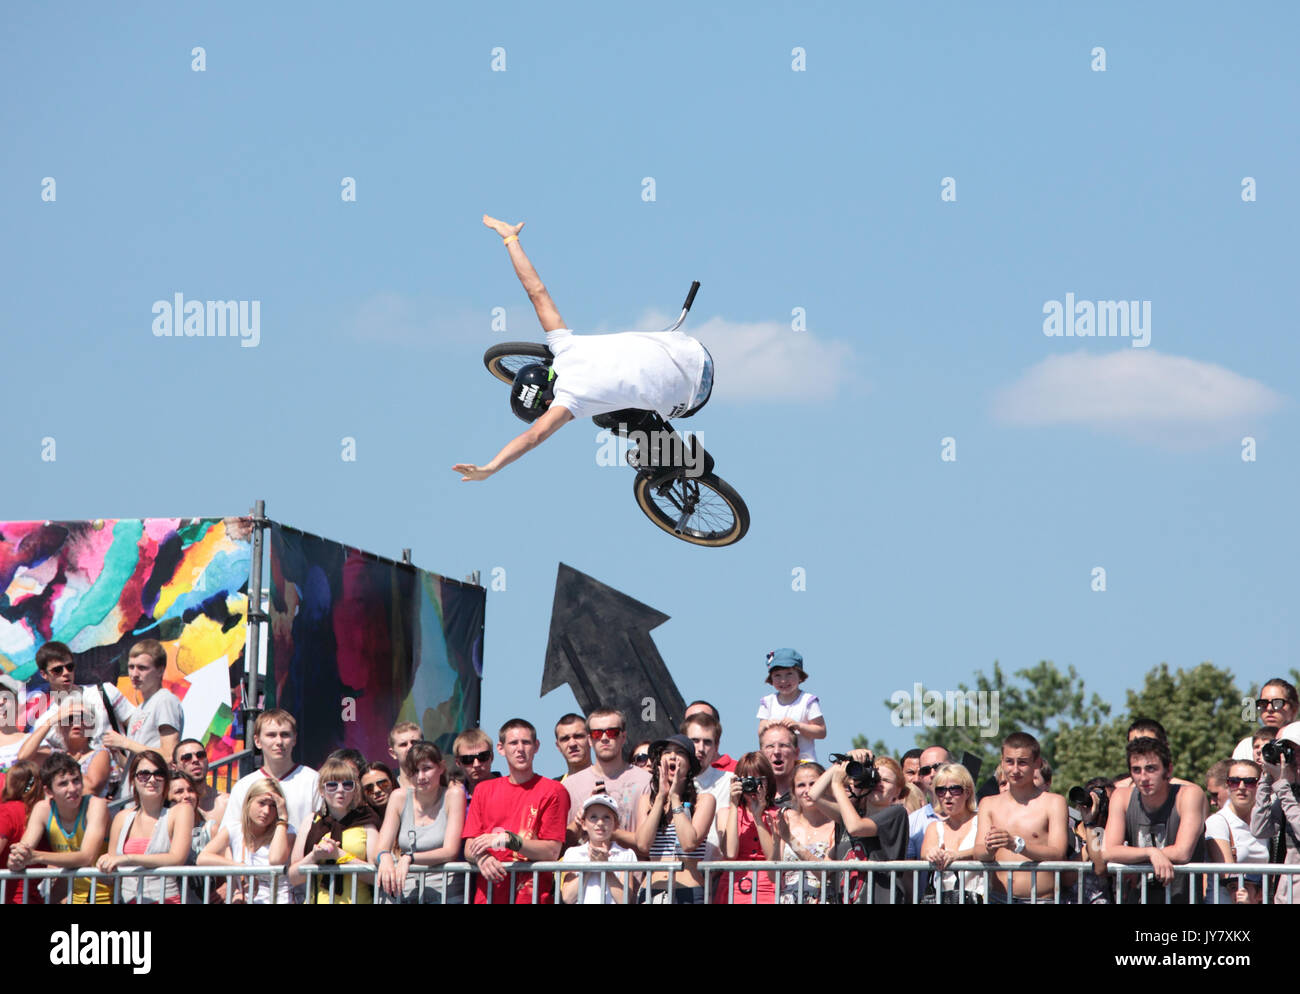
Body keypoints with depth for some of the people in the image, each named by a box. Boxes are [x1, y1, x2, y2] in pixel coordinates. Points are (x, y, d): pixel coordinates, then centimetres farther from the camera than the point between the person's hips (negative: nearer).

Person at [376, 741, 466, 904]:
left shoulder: (453, 794, 1)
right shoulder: (400, 797, 10)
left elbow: (450, 852, -7)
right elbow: (381, 849, 5)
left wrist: (409, 858, -21)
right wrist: (385, 857, -19)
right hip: (405, 893, 3)